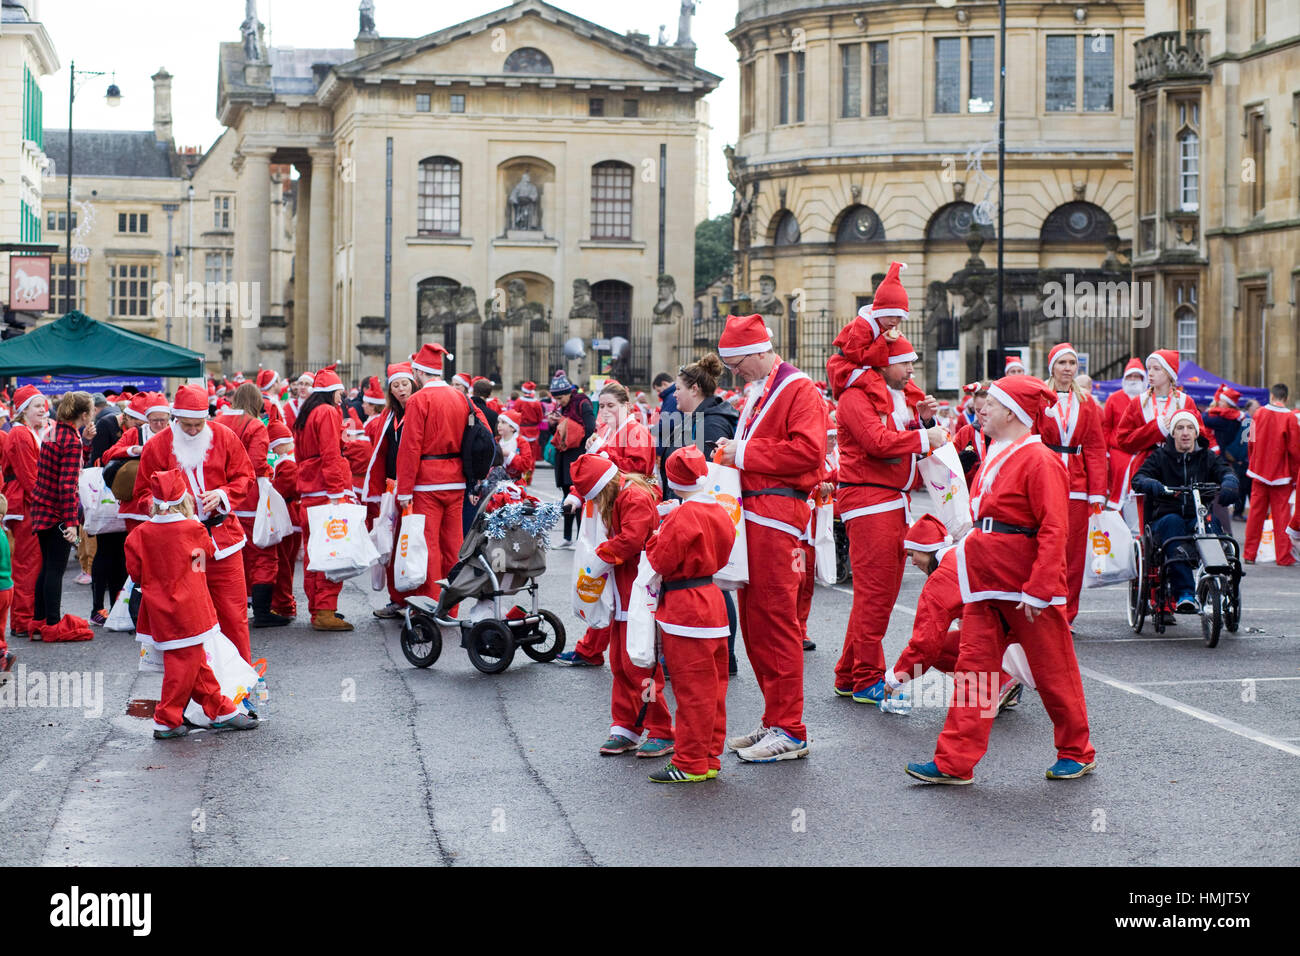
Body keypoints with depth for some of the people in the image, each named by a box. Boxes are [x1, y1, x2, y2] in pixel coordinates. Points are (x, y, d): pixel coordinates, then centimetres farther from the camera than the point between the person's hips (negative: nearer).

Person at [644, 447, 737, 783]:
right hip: (713, 601, 9)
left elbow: (662, 562, -17)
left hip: (685, 608, -9)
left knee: (692, 689, -4)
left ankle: (690, 764, 0)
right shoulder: (720, 513, 8)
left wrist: (656, 538, 2)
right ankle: (709, 758, 18)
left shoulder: (682, 518, -18)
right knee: (711, 687, 12)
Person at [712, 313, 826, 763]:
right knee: (753, 620, 10)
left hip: (776, 515, -10)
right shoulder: (755, 392, 22)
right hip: (752, 514, 10)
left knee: (775, 620, -9)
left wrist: (744, 454, -13)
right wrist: (733, 453, 10)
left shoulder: (798, 390, -7)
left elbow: (808, 451, -19)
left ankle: (790, 731, -6)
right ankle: (774, 721, 17)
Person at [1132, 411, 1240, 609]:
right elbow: (1138, 479, -4)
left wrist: (1229, 482, -30)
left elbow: (1225, 471, -3)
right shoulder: (1160, 457, 11)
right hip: (1163, 520, -1)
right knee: (1173, 521, -34)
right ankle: (1184, 593, -43)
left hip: (1198, 518, 1)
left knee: (1211, 523, -32)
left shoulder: (1207, 457, 16)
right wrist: (1150, 484, -29)